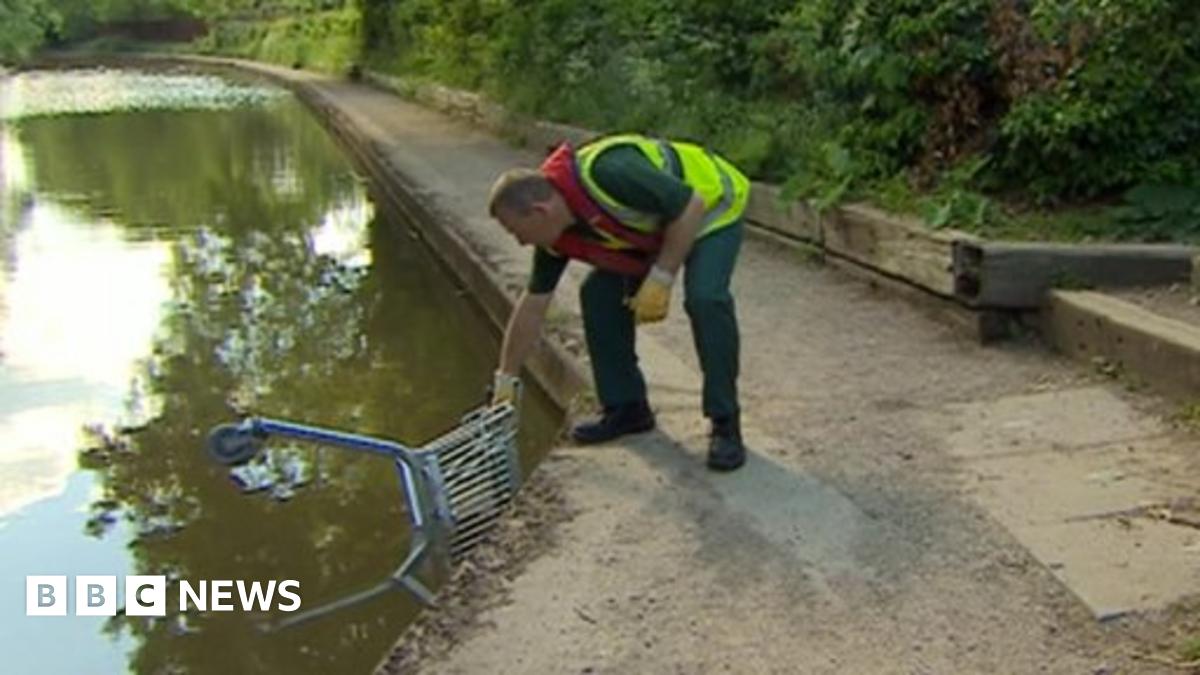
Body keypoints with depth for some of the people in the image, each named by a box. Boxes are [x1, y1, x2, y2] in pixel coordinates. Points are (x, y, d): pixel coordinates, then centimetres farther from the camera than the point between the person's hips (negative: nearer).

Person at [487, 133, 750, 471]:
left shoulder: (606, 174, -37)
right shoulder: (557, 232, -11)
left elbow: (690, 205, -31)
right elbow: (533, 304, 0)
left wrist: (661, 278, -29)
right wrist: (506, 378, 5)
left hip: (710, 205, -7)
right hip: (654, 226, 8)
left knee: (705, 298, -28)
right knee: (599, 294, -3)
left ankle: (725, 424, -15)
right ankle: (627, 408, 10)